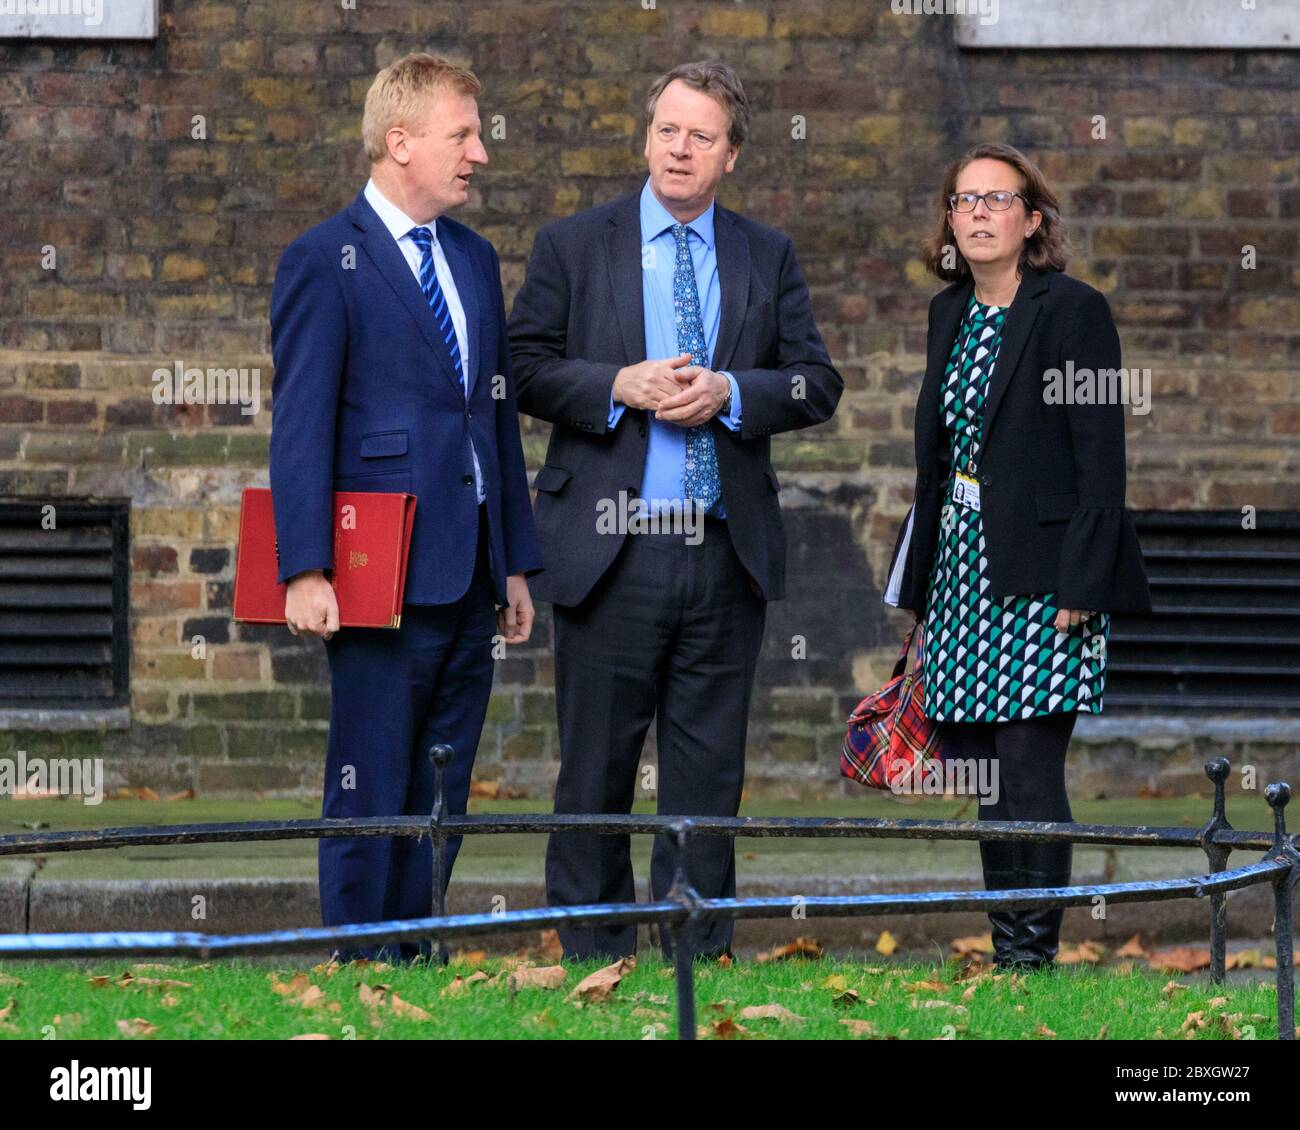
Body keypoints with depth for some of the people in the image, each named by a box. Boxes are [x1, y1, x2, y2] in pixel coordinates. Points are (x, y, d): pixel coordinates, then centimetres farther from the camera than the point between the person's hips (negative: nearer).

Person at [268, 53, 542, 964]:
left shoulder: (476, 260, 16)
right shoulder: (325, 262, -6)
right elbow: (300, 427, -10)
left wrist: (517, 563, 15)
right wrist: (306, 572, -17)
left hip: (469, 578, 7)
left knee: (440, 800, 9)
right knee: (372, 797, -4)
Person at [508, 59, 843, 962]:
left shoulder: (770, 258, 11)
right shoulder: (573, 246, 5)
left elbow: (818, 382, 7)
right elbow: (523, 367, 1)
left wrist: (729, 392, -11)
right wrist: (618, 386, -14)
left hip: (728, 550, 2)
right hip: (610, 548, -2)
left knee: (709, 765, 5)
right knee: (597, 761, 1)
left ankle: (699, 954, 11)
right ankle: (594, 951, 9)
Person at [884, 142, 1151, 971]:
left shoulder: (1073, 310, -8)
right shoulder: (950, 313, 14)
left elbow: (1101, 458, -11)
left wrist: (1081, 585, -17)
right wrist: (920, 583, 17)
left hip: (1040, 573, -7)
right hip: (963, 565, 7)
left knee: (1029, 770, -10)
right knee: (969, 766, 5)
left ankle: (1033, 955, -7)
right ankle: (997, 946, 11)